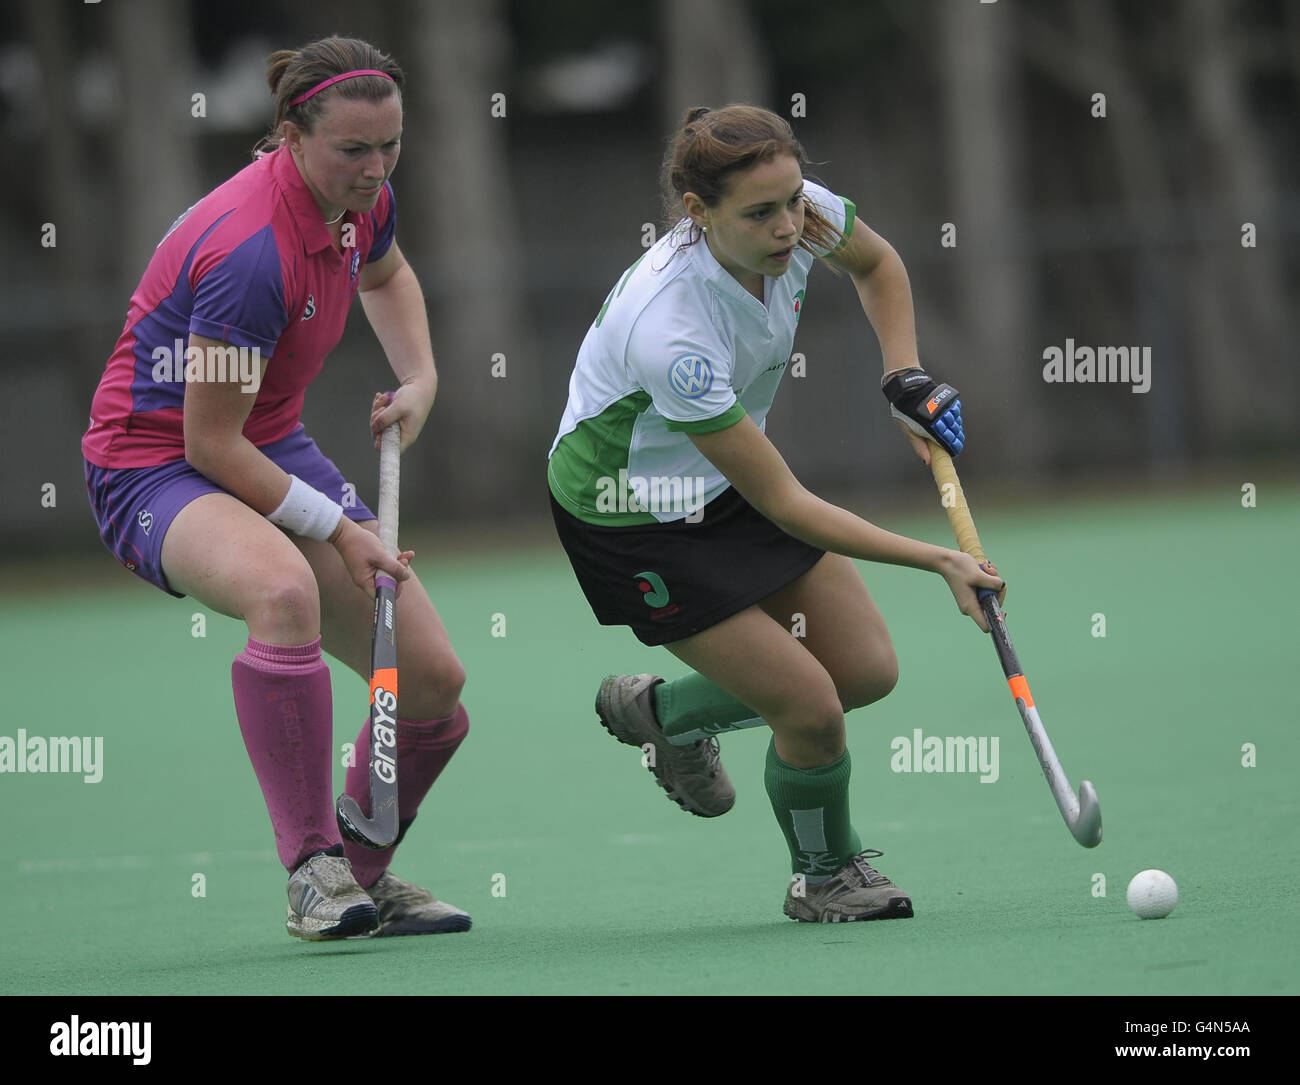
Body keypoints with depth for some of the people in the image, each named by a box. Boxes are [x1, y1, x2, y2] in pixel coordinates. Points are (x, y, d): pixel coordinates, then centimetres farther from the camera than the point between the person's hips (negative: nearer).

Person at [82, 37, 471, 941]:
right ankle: (313, 868, -31)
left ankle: (361, 874, 23)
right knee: (285, 587, -42)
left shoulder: (363, 202, -5)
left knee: (434, 682, -2)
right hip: (157, 467, -8)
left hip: (273, 451, 8)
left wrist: (421, 379, 8)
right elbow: (211, 445, -25)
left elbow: (385, 273, 23)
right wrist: (336, 527, -20)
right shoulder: (250, 252, -31)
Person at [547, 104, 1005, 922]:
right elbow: (784, 505, -31)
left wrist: (905, 377, -6)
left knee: (867, 669, 4)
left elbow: (876, 264, 8)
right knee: (811, 707, -11)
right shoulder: (669, 331, -40)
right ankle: (826, 877, 19)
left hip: (723, 474, 7)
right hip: (630, 512, -7)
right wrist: (941, 562, -31)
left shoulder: (804, 216, -21)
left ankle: (662, 711, 29)